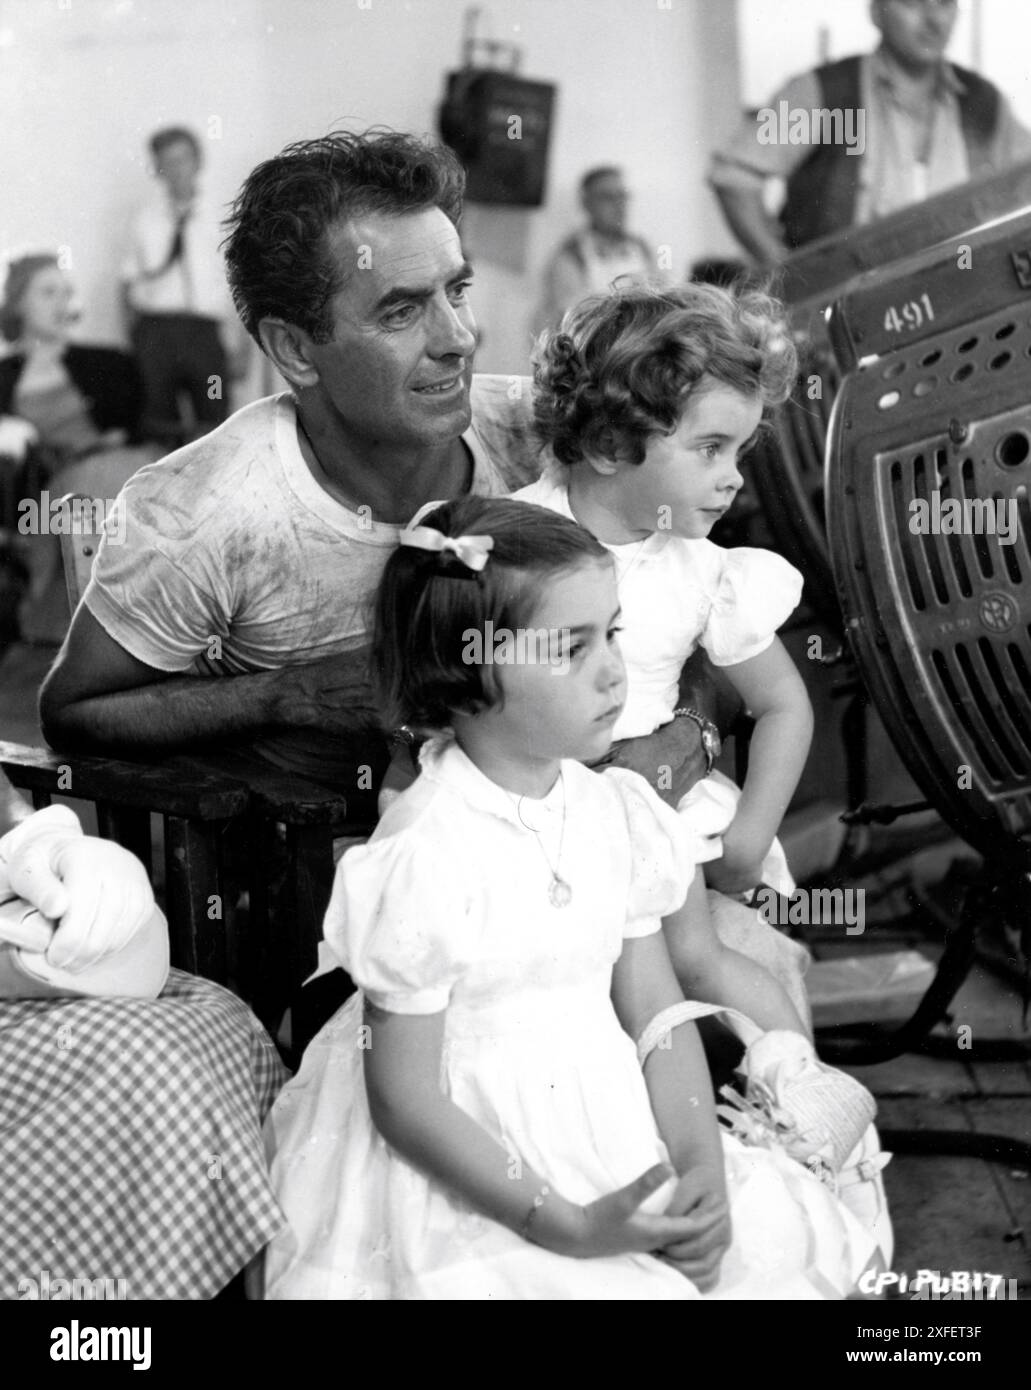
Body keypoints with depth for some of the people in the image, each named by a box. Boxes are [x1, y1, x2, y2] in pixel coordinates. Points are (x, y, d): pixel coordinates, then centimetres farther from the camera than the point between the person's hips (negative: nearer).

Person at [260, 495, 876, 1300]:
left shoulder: (616, 807, -1)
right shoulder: (422, 854, -20)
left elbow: (658, 1015, 5)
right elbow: (405, 1099, -16)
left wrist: (701, 1162, -10)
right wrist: (569, 1225, -18)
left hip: (610, 1130, 6)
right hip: (472, 1173, -5)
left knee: (783, 1241, -5)